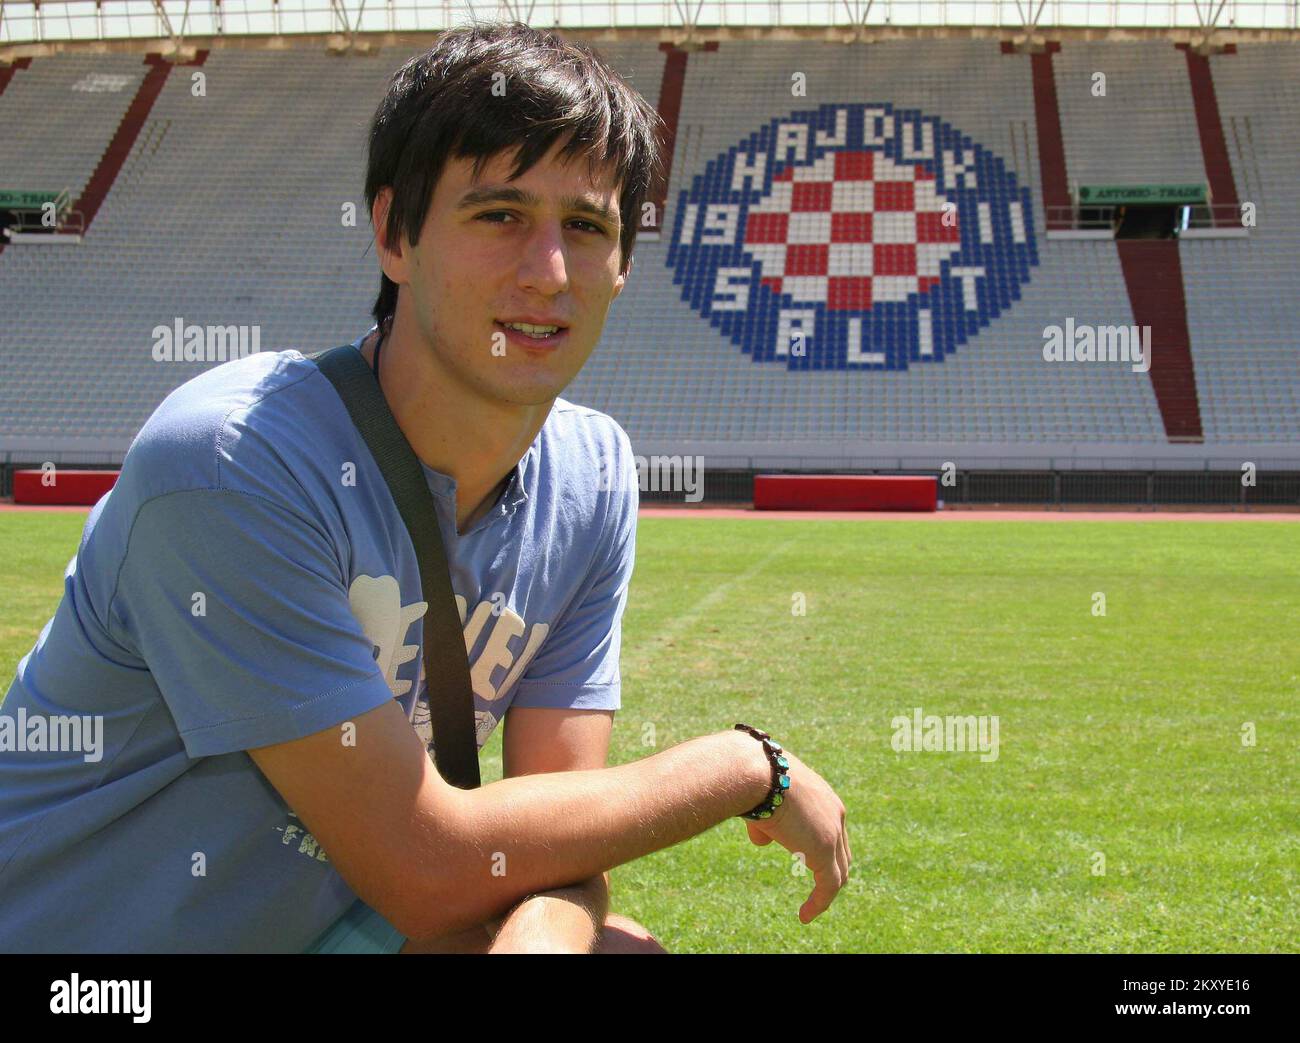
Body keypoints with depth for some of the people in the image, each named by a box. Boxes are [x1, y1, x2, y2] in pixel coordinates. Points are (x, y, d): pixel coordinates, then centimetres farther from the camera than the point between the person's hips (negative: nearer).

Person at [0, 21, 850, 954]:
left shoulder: (591, 474, -3)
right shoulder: (235, 460, -24)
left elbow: (559, 840, -6)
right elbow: (429, 871, -23)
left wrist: (538, 935, -29)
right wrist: (750, 767, -14)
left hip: (319, 929, 6)